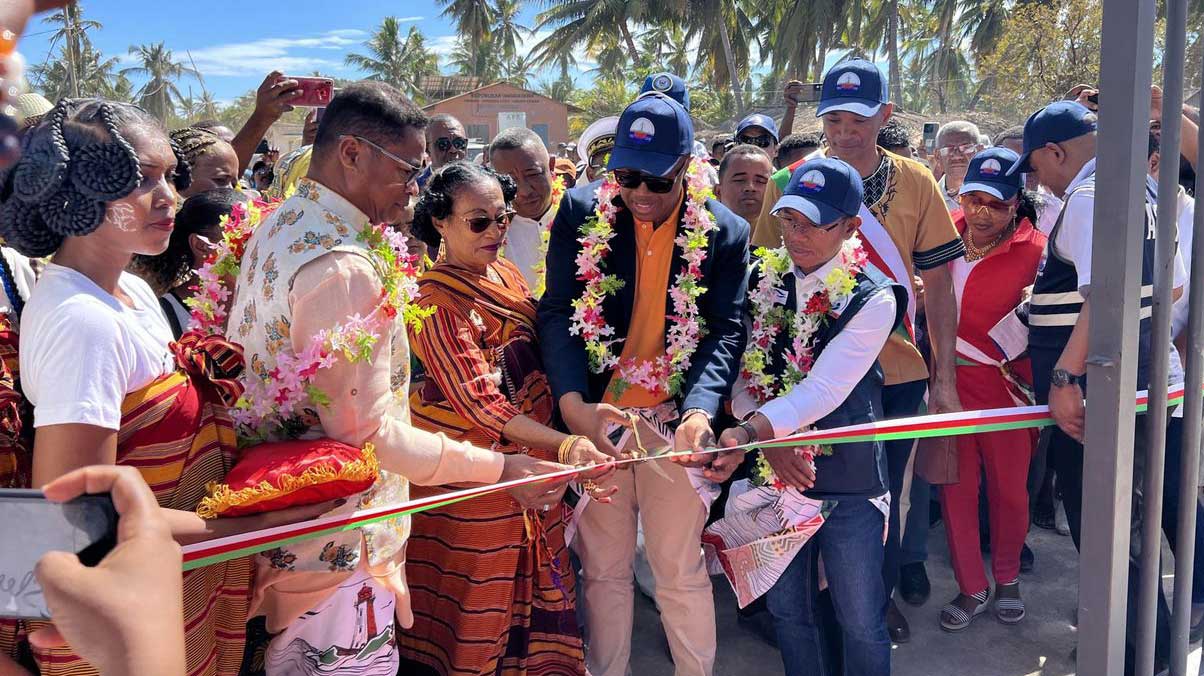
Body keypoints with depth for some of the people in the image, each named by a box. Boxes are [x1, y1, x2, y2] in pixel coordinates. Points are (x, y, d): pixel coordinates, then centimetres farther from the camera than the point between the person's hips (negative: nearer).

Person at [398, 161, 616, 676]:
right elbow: (479, 403, -23)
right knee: (483, 592, 5)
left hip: (533, 457, 7)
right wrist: (563, 445, -32)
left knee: (533, 579, 16)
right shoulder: (436, 301, -17)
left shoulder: (505, 274, 6)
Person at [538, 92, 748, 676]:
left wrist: (700, 412, -27)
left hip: (673, 419, -1)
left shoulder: (725, 232, -3)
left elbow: (726, 330, -8)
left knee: (682, 570, 9)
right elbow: (557, 311, -8)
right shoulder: (581, 212, -2)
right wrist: (572, 404, -24)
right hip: (594, 415, 1)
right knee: (602, 567, 14)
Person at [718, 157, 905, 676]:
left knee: (861, 622, 8)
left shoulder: (872, 298, -12)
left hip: (848, 480, -4)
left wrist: (746, 433, -35)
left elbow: (823, 390, -23)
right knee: (787, 611, 17)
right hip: (776, 474, 4)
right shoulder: (763, 279, 1)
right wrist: (770, 440, -18)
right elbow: (741, 371, -2)